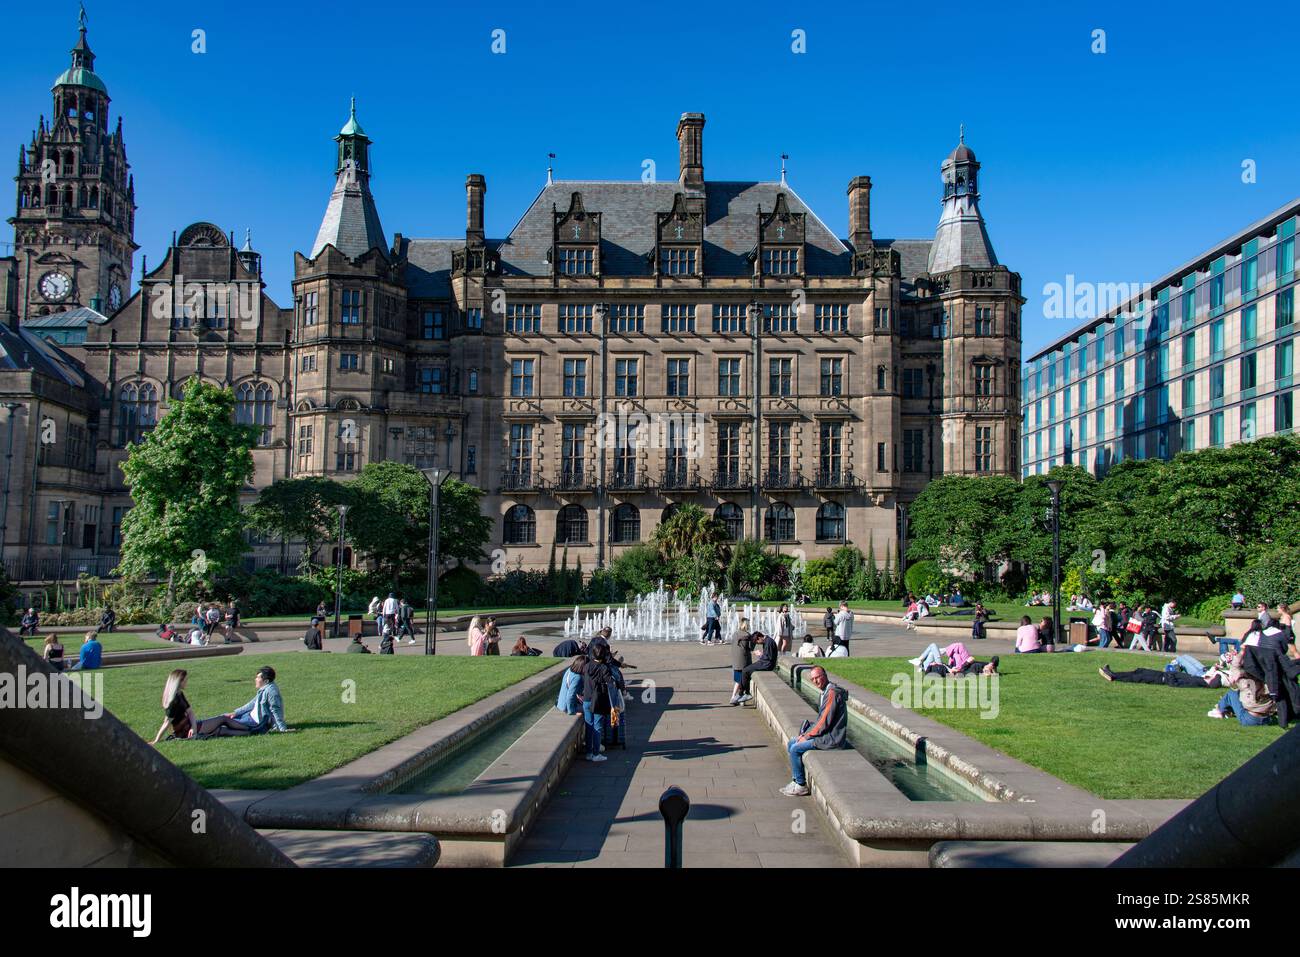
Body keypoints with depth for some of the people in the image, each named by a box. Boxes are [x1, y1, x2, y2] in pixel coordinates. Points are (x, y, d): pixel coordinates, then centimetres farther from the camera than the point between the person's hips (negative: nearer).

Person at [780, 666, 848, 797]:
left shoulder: (832, 693, -20)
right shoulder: (825, 692, 13)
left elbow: (825, 721, -22)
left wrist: (807, 736, -12)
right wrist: (806, 733, 7)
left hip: (831, 738, -11)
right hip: (825, 733, 11)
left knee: (795, 749, -15)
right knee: (791, 745, 10)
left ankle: (801, 785, -3)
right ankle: (796, 781, 13)